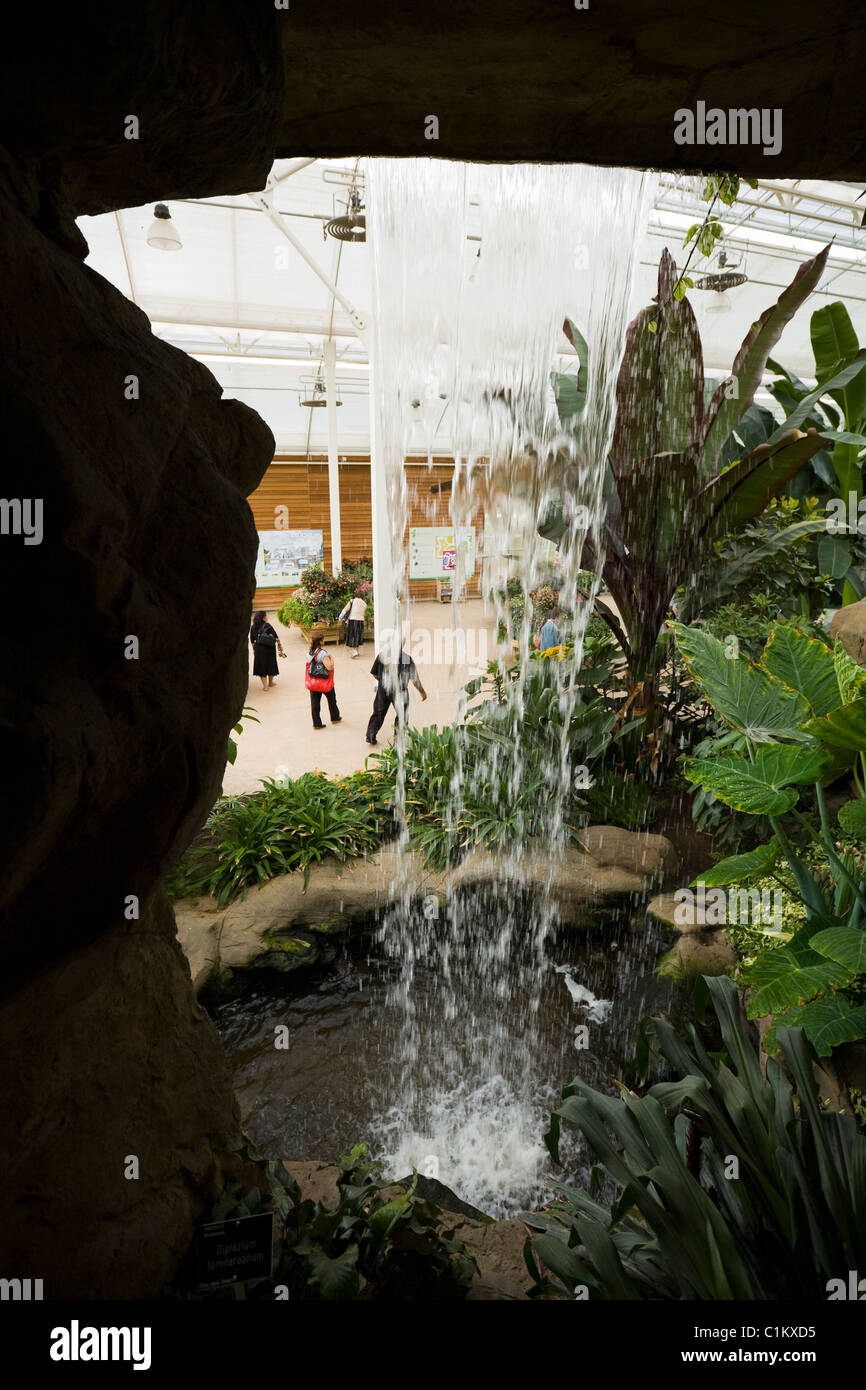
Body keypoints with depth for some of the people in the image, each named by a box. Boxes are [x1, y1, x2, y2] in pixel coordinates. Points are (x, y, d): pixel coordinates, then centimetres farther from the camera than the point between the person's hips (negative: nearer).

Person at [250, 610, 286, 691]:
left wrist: (254, 650, 17)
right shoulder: (267, 626, -10)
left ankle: (265, 685, 6)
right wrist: (279, 645, 1)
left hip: (259, 649, 2)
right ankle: (270, 682, 34)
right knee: (271, 665, 17)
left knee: (261, 666, 10)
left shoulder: (253, 628, 0)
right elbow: (276, 637, -10)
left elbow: (252, 641, 6)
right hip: (269, 648, -1)